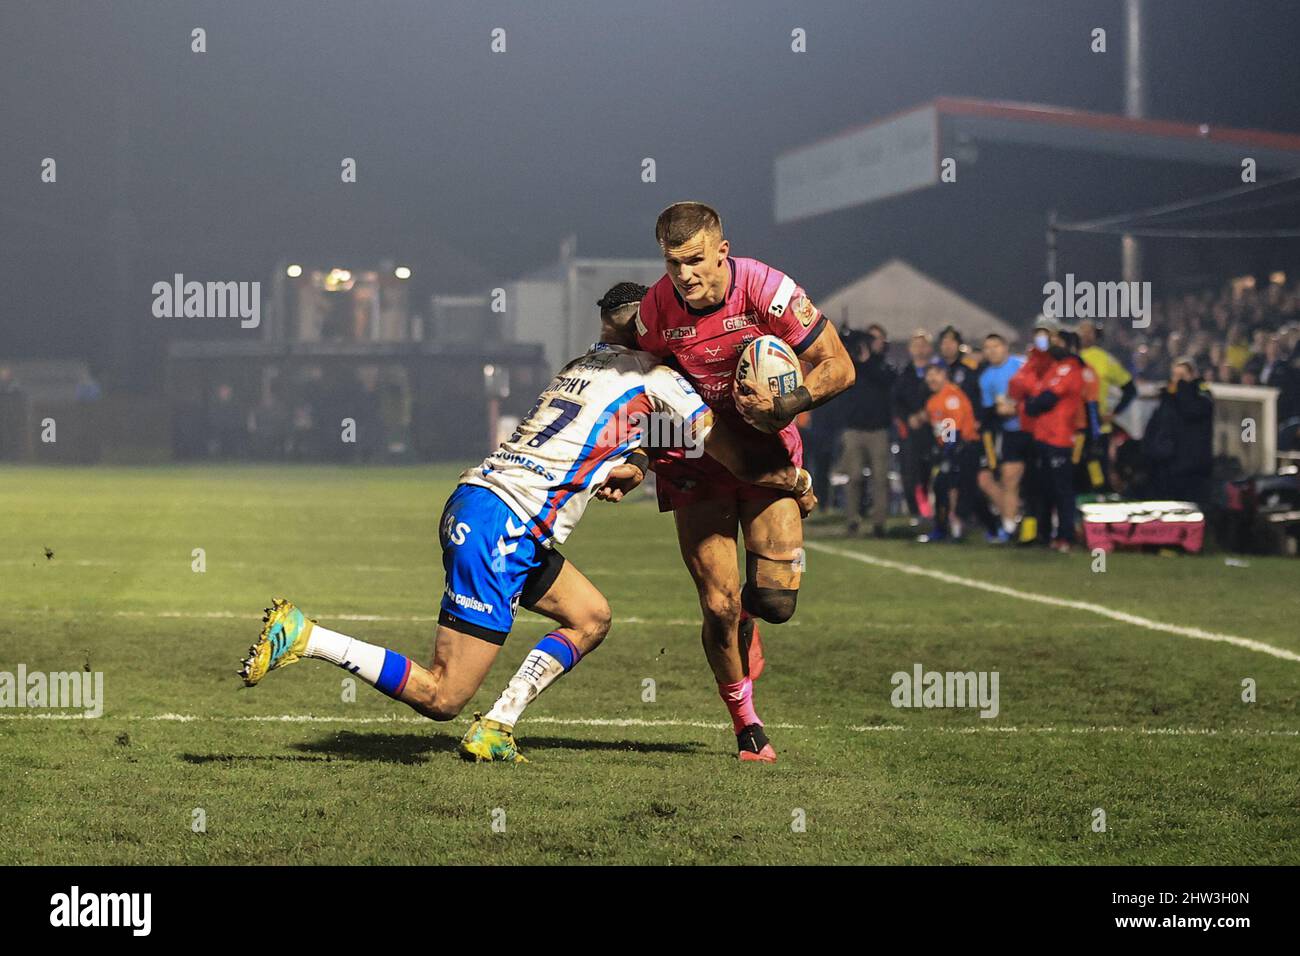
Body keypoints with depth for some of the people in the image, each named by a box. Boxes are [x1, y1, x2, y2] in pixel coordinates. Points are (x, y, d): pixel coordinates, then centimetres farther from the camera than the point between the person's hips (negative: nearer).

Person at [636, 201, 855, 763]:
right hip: (696, 459, 1)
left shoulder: (768, 290, -21)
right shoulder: (655, 309, -14)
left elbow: (838, 367, -13)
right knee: (718, 606, -6)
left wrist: (788, 405, -29)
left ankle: (746, 616, 27)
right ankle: (745, 723, 18)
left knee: (775, 600, -13)